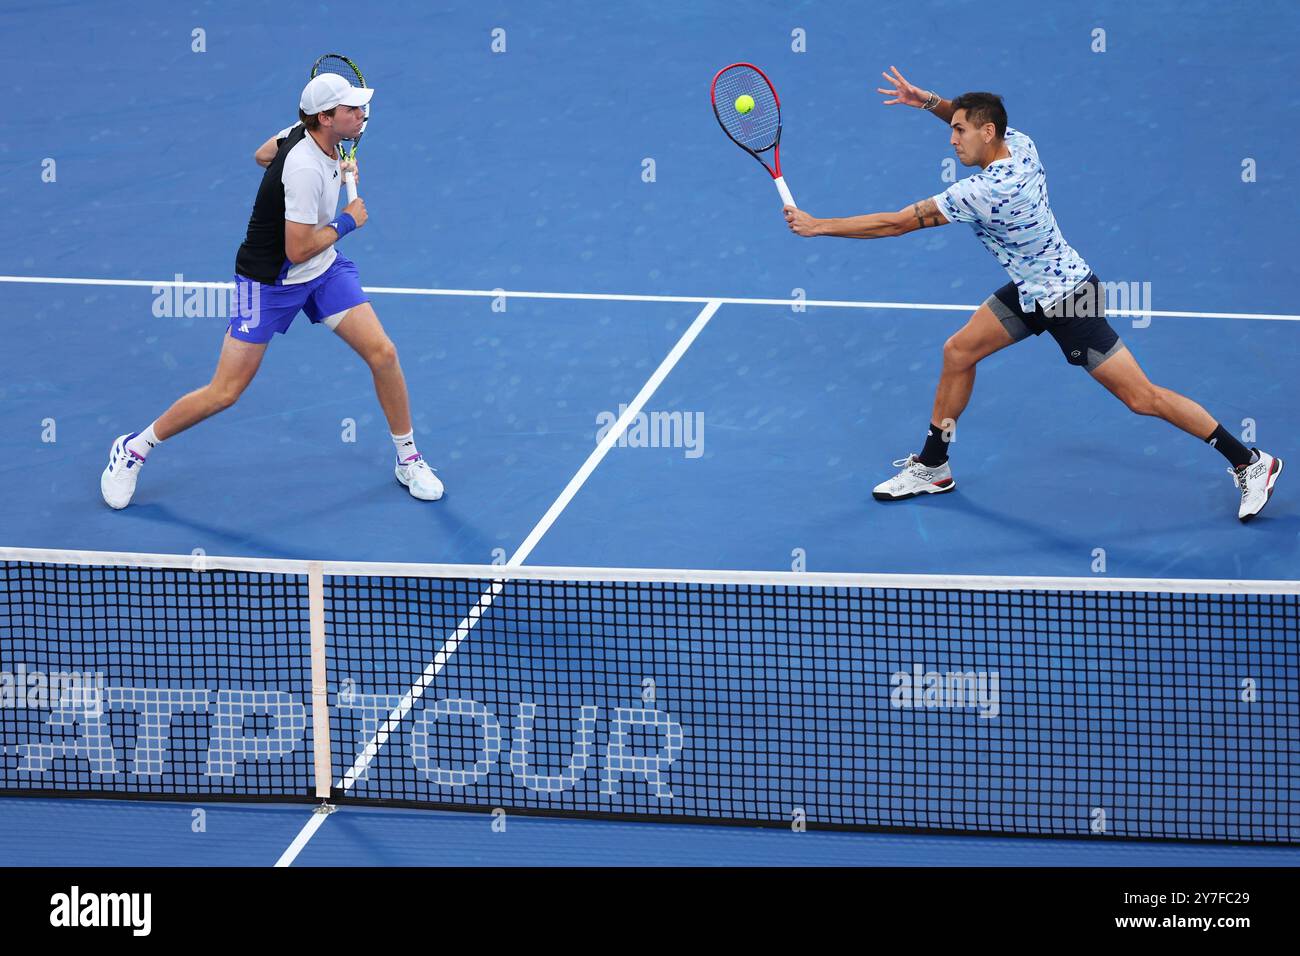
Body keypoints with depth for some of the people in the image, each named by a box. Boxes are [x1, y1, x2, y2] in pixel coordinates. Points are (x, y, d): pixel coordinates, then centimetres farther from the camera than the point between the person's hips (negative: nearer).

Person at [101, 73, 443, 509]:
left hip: (324, 268, 8)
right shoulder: (305, 171, -33)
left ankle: (408, 459, 13)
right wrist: (347, 221, -15)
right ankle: (135, 448, 16)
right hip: (271, 281, -8)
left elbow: (263, 154, 14)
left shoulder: (304, 132, -7)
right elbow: (298, 250, -29)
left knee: (382, 352, -5)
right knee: (225, 392, -4)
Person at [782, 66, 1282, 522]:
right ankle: (932, 466, 23)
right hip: (1031, 290, 10)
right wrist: (929, 101, -4)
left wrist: (818, 226, -20)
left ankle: (1249, 463, 4)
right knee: (958, 352, 9)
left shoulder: (983, 192, -31)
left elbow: (898, 223, -27)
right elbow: (975, 114, 16)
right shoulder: (1019, 144, -8)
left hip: (1068, 298, -10)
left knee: (1141, 397, -5)